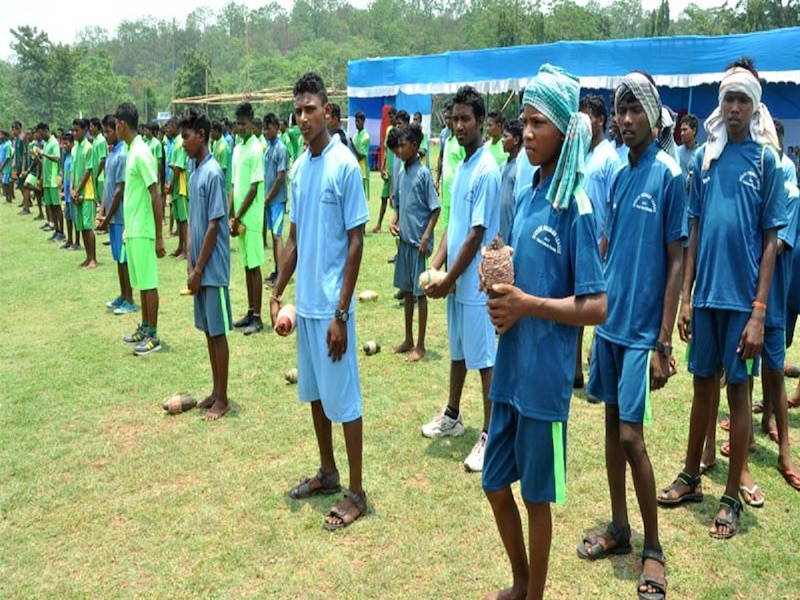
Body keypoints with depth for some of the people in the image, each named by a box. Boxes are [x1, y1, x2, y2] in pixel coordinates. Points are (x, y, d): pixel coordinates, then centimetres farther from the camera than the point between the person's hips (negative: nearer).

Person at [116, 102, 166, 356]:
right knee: (141, 282, 16)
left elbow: (156, 196, -19)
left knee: (149, 283, -2)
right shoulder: (131, 151, 12)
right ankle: (145, 328, 26)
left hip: (143, 232, -9)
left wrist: (159, 237, -19)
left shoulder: (141, 153, -17)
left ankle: (153, 336, 5)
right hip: (133, 229, 9)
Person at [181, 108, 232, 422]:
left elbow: (214, 226, -17)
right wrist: (188, 264, 5)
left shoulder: (213, 173, -15)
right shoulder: (194, 174, 11)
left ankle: (222, 398, 10)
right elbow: (192, 223, 13)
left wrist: (198, 270, -14)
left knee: (218, 332, 0)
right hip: (199, 269, 8)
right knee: (207, 330, 14)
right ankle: (215, 391, 25)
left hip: (213, 270, -8)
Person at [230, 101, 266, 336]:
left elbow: (254, 188, -15)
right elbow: (234, 185, 15)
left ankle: (257, 317, 2)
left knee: (254, 265, -4)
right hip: (239, 217, 8)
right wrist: (230, 216, 6)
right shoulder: (237, 149, 13)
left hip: (251, 217, -8)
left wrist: (238, 217, -14)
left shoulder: (256, 149, -12)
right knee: (246, 264, 12)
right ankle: (250, 312, 21)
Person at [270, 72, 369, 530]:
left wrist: (340, 313, -17)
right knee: (314, 392, 17)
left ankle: (357, 493, 14)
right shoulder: (299, 168, 9)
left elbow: (356, 242, -15)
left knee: (344, 397, 1)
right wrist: (277, 294, 11)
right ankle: (328, 472, 34)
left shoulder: (345, 165, -13)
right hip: (305, 302, 8)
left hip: (331, 306, -7)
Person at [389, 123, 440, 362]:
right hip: (404, 240, 7)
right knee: (406, 289, 14)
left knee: (420, 292, 1)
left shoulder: (423, 173, -11)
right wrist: (394, 221, 1)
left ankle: (420, 345, 11)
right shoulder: (401, 173, 9)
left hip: (419, 242, -7)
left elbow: (435, 209, -12)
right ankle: (408, 339, 26)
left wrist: (426, 237, -18)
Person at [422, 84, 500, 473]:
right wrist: (435, 265, 4)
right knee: (458, 351, 20)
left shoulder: (486, 170, -17)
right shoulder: (462, 165, 11)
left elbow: (477, 234, -19)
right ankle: (452, 416, 35)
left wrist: (449, 279, -15)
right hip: (456, 280, 9)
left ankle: (490, 435, 9)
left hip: (475, 283, -9)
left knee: (484, 359, 0)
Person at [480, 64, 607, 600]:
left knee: (537, 495, 10)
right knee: (497, 486, 18)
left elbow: (596, 307, -17)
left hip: (545, 377, -7)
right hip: (509, 370, 7)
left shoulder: (575, 206, -14)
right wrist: (500, 293, -4)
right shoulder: (525, 195, 8)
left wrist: (527, 305, -21)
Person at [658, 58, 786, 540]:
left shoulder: (766, 160, -3)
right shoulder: (704, 157, 7)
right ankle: (692, 476, 29)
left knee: (739, 389, 6)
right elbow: (694, 231, 9)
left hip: (742, 297, -3)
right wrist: (686, 297, 4)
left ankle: (733, 496, 18)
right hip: (705, 293, 3)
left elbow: (770, 240, -5)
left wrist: (759, 311, -11)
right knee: (703, 383, 14)